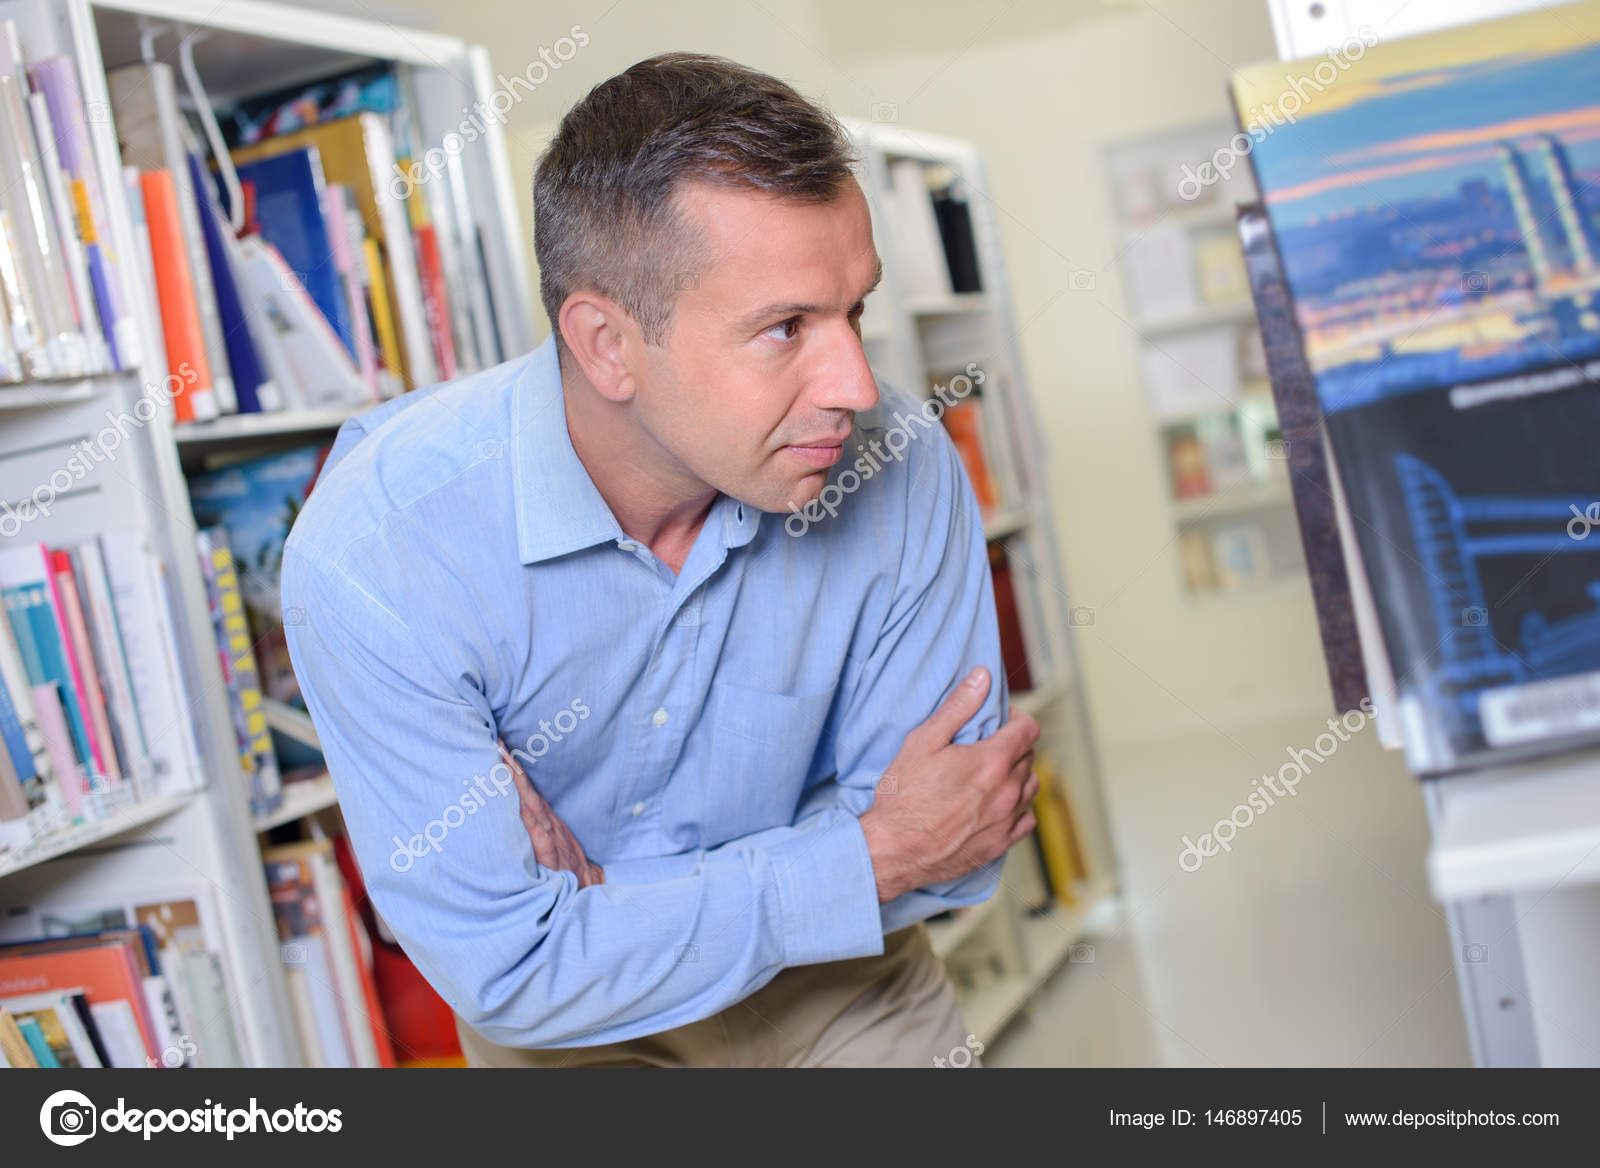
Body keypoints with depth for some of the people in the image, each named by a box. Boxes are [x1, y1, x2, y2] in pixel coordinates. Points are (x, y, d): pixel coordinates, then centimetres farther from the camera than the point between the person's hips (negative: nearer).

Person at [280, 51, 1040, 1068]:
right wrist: (869, 858, -25)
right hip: (566, 1024, 0)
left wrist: (616, 898, -22)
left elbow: (947, 845, -13)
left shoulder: (903, 469, -21)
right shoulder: (372, 560, -27)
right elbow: (509, 973, -23)